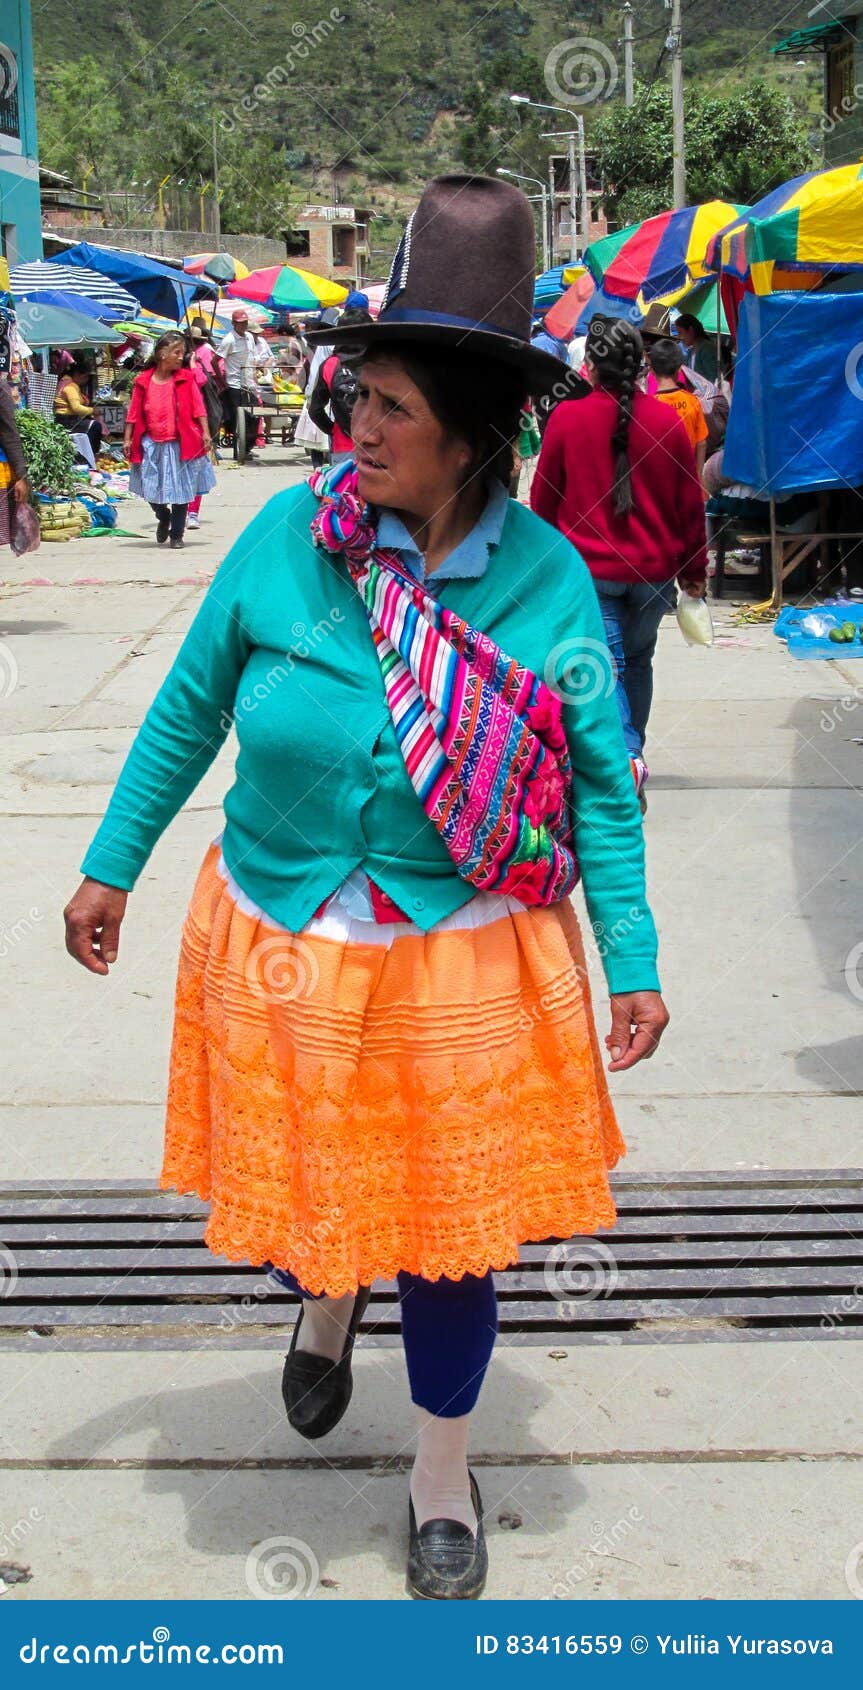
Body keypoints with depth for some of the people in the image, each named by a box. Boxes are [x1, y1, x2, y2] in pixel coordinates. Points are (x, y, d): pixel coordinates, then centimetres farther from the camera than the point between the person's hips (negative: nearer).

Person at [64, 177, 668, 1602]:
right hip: (278, 954, 1)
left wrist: (633, 957, -8)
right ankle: (326, 1303, 55)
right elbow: (189, 710, 2)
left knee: (449, 1229, 11)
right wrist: (110, 865, 6)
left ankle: (444, 1480, 38)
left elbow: (601, 785, -4)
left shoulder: (548, 579, -11)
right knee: (294, 1201, 15)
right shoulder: (289, 536, -10)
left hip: (461, 974, -1)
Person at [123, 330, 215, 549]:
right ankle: (163, 517, 35)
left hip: (179, 444, -1)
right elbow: (134, 412, 4)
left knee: (179, 490, 4)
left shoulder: (186, 379, -1)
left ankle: (177, 533, 17)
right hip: (152, 444, 1)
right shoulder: (143, 381, 1)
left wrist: (206, 434, -10)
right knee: (151, 488, 4)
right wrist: (127, 439, 2)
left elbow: (198, 408, -3)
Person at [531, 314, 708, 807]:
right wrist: (695, 570, 14)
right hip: (654, 569, 3)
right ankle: (632, 746, 29)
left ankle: (625, 754, -23)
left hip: (588, 568, -2)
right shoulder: (667, 421, -4)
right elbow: (691, 503, 3)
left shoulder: (567, 419, -8)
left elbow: (543, 498, 2)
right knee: (638, 661, 20)